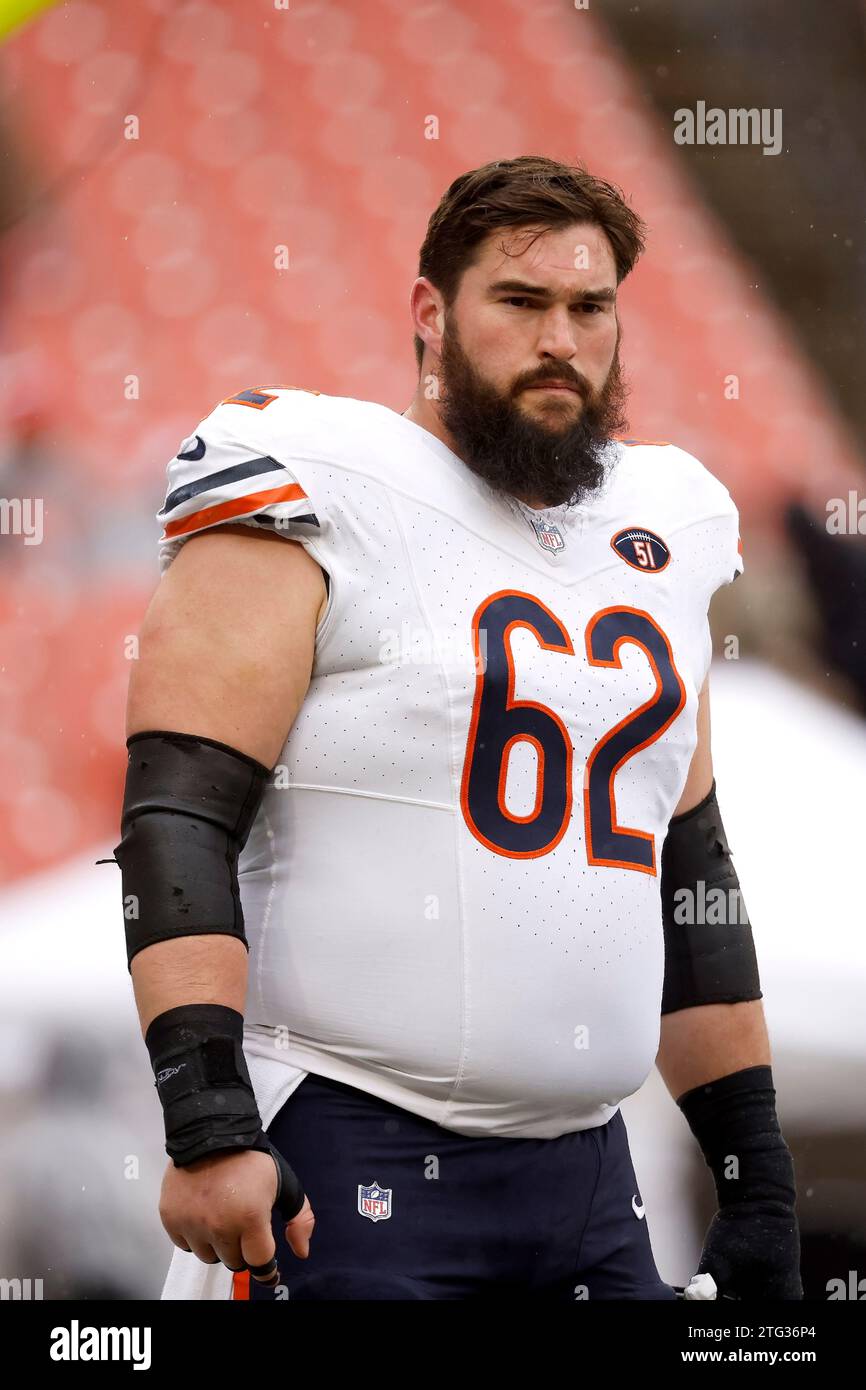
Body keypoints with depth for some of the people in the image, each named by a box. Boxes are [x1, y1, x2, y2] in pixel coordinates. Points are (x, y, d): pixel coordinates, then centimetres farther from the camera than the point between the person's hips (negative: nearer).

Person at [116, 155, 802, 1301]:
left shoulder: (656, 542, 16)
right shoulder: (320, 501, -5)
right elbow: (178, 818, -13)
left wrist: (757, 1168, 19)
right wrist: (209, 1126, -23)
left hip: (586, 1174, 6)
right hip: (348, 1168, -6)